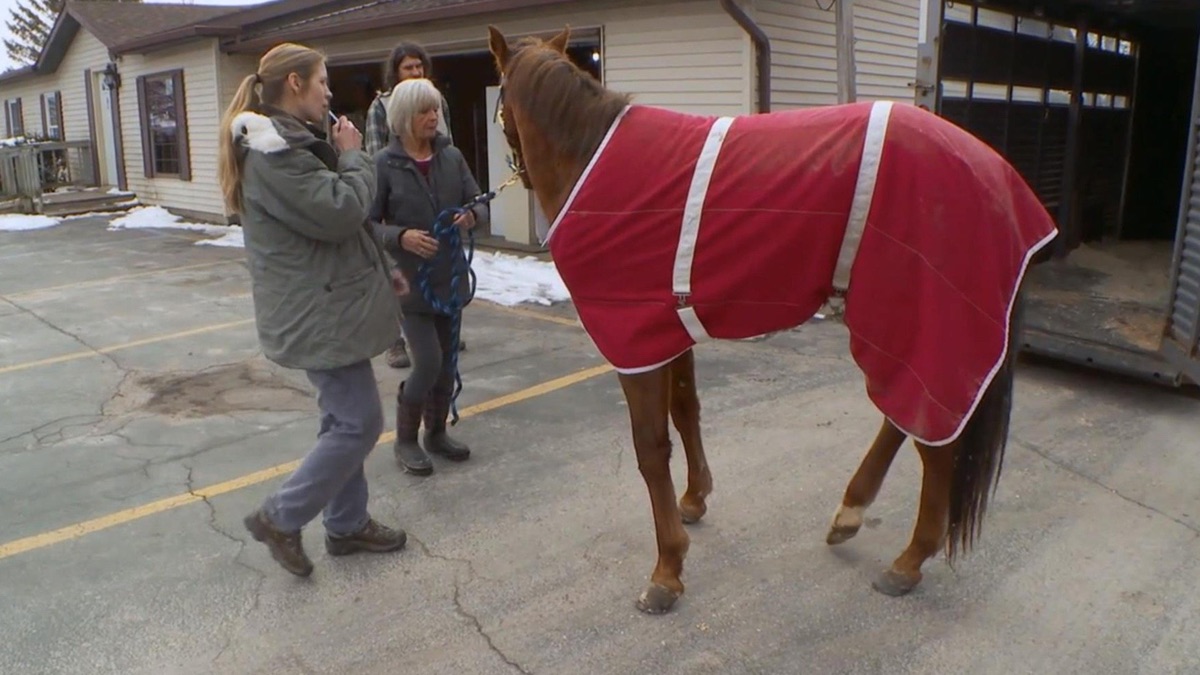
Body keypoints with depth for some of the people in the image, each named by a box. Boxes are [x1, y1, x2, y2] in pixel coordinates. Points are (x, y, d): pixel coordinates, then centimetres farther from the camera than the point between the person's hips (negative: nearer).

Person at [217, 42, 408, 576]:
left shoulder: (290, 142, 16)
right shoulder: (274, 151, -19)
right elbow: (340, 212, -26)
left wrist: (382, 269, 18)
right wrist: (354, 156, -9)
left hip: (329, 303, 11)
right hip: (317, 313, -11)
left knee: (347, 420, 16)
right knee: (359, 422, -5)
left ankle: (347, 523, 29)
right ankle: (279, 518, 10)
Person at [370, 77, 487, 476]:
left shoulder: (452, 157, 2)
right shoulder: (384, 165, -10)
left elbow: (479, 204, 6)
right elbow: (368, 223, -10)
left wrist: (472, 215, -16)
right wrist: (401, 236, -27)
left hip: (451, 276, 5)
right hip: (409, 279, -5)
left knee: (446, 361, 13)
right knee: (428, 361, -9)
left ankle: (436, 433, 32)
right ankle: (405, 440, 14)